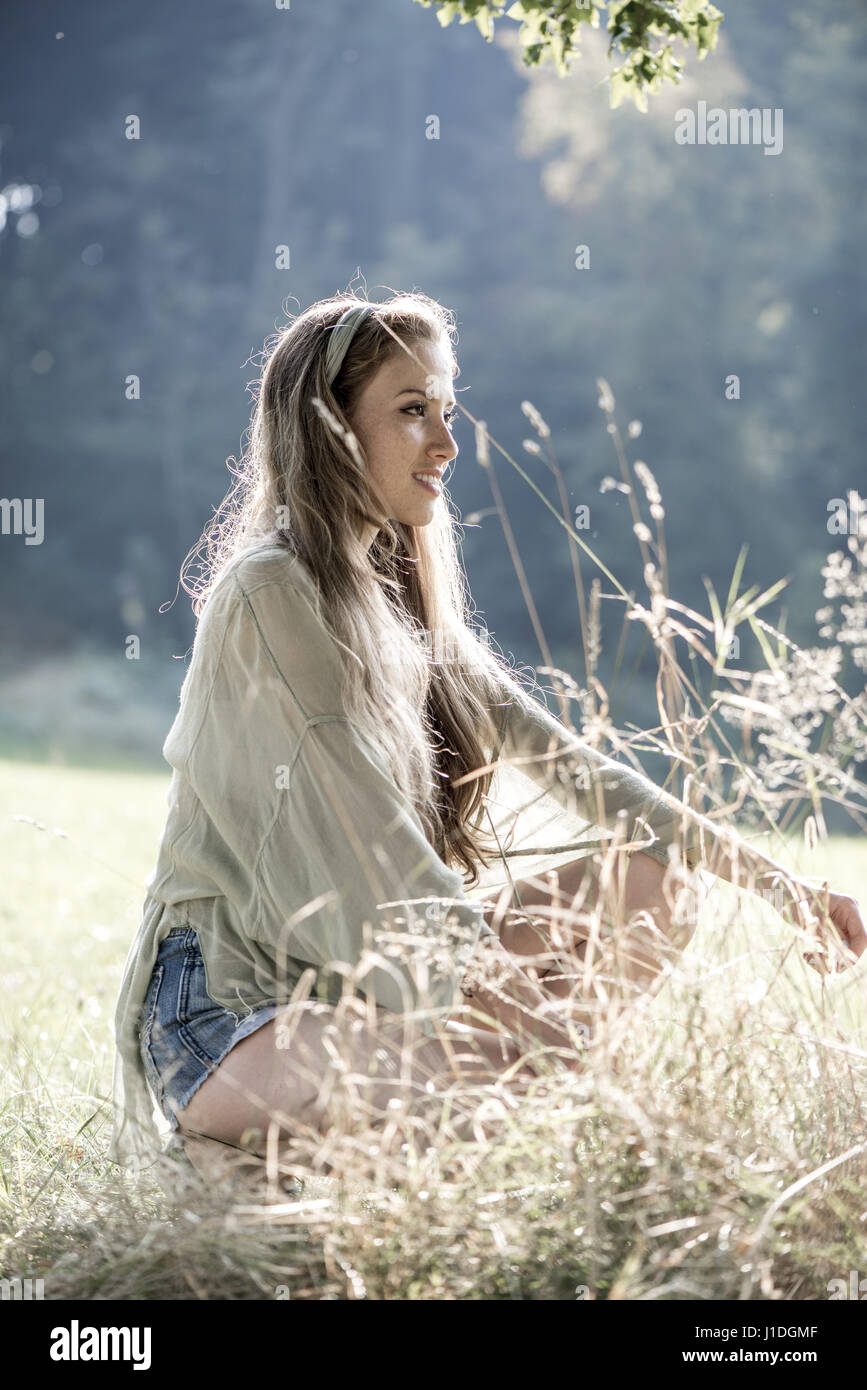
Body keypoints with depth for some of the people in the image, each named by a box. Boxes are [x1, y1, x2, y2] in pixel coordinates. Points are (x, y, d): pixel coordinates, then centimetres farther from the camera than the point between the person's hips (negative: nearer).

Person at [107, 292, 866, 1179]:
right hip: (230, 1011, -8)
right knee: (487, 1059, -34)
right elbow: (368, 850, -21)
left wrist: (779, 883, 5)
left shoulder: (403, 603, 12)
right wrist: (512, 1001, -24)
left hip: (357, 985, 8)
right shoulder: (270, 593, -14)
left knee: (652, 883, -3)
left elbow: (567, 765, 10)